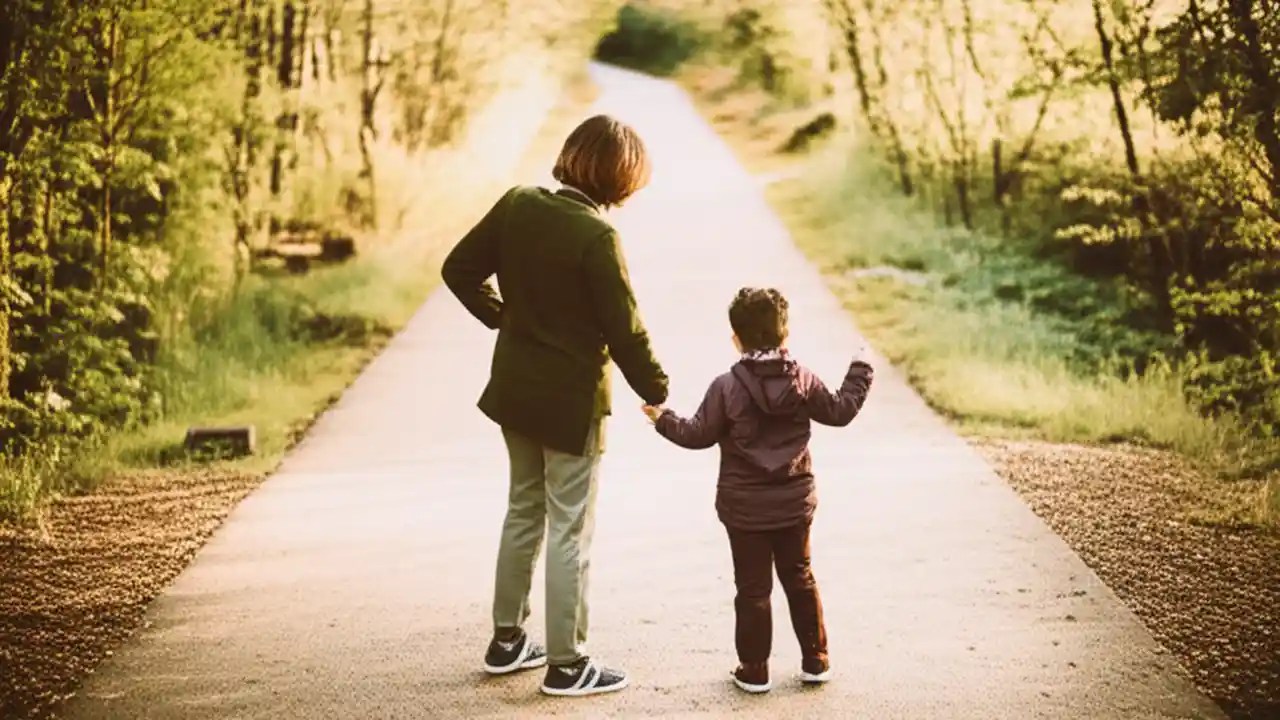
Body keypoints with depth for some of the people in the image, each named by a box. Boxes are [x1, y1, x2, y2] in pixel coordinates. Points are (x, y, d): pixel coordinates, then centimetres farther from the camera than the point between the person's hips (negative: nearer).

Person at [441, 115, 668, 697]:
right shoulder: (596, 235, -22)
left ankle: (507, 640, 31)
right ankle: (567, 664, 13)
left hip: (514, 387, 7)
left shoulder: (518, 205, -3)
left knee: (524, 510, 21)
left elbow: (460, 270, 5)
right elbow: (624, 328, -18)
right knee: (570, 530, 4)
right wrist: (655, 391, -4)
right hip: (571, 399, -7)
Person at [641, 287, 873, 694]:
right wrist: (860, 372, 23)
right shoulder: (803, 380, -3)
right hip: (794, 503, 3)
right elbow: (840, 411, 9)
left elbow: (698, 435, -7)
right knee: (800, 580, 16)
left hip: (744, 508, -3)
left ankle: (754, 670, 10)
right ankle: (816, 661, 21)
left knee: (753, 588, 4)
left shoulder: (726, 387, -12)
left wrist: (663, 419, 9)